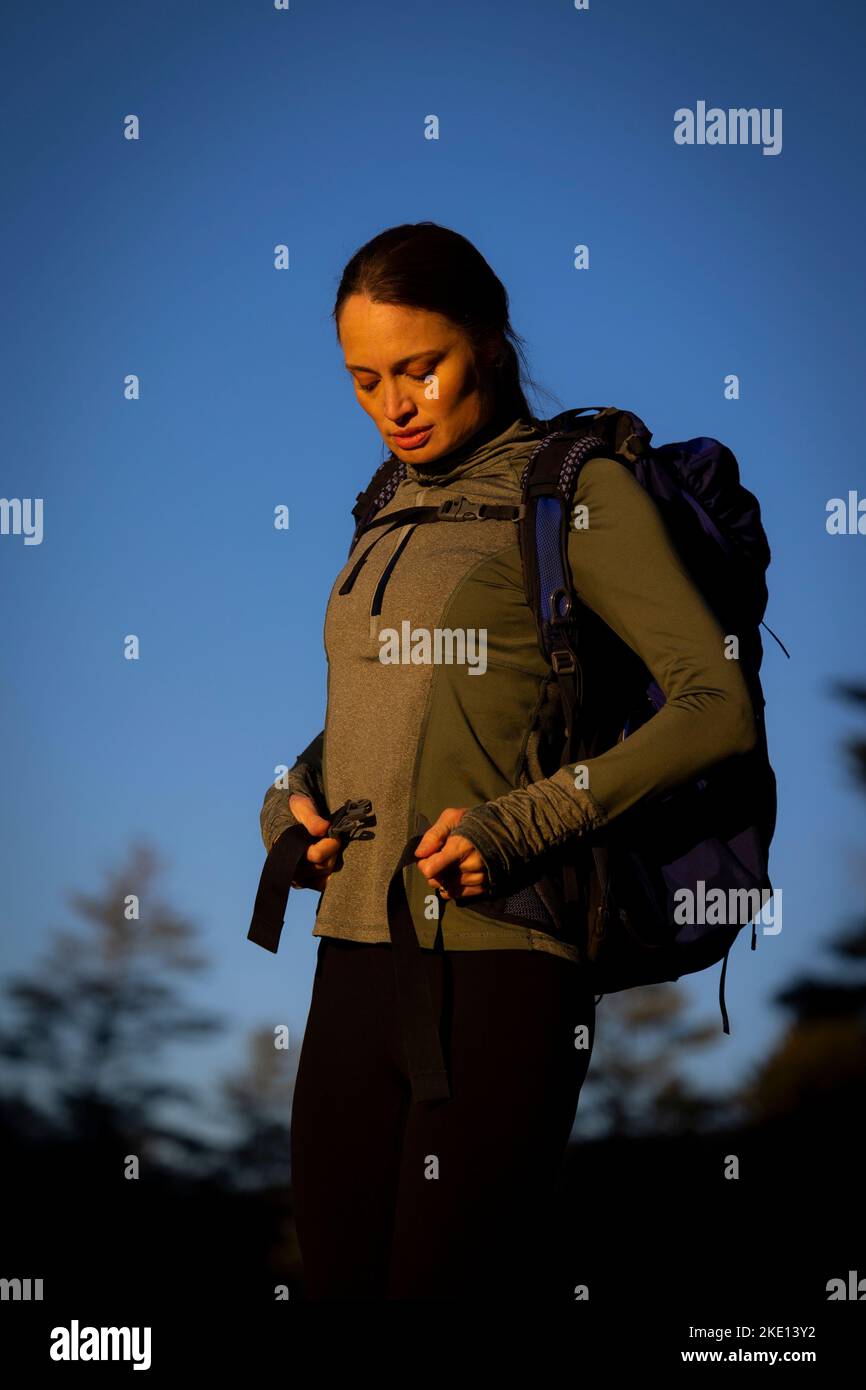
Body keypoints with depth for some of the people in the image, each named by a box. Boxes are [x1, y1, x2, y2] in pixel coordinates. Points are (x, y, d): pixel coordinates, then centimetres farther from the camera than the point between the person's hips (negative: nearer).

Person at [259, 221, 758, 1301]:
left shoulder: (576, 489, -1)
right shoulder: (390, 514, 18)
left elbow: (718, 706, -10)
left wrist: (521, 822, -18)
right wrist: (291, 798, 6)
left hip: (497, 965, -6)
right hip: (354, 959, 6)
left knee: (447, 1281, -6)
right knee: (337, 1275, 8)